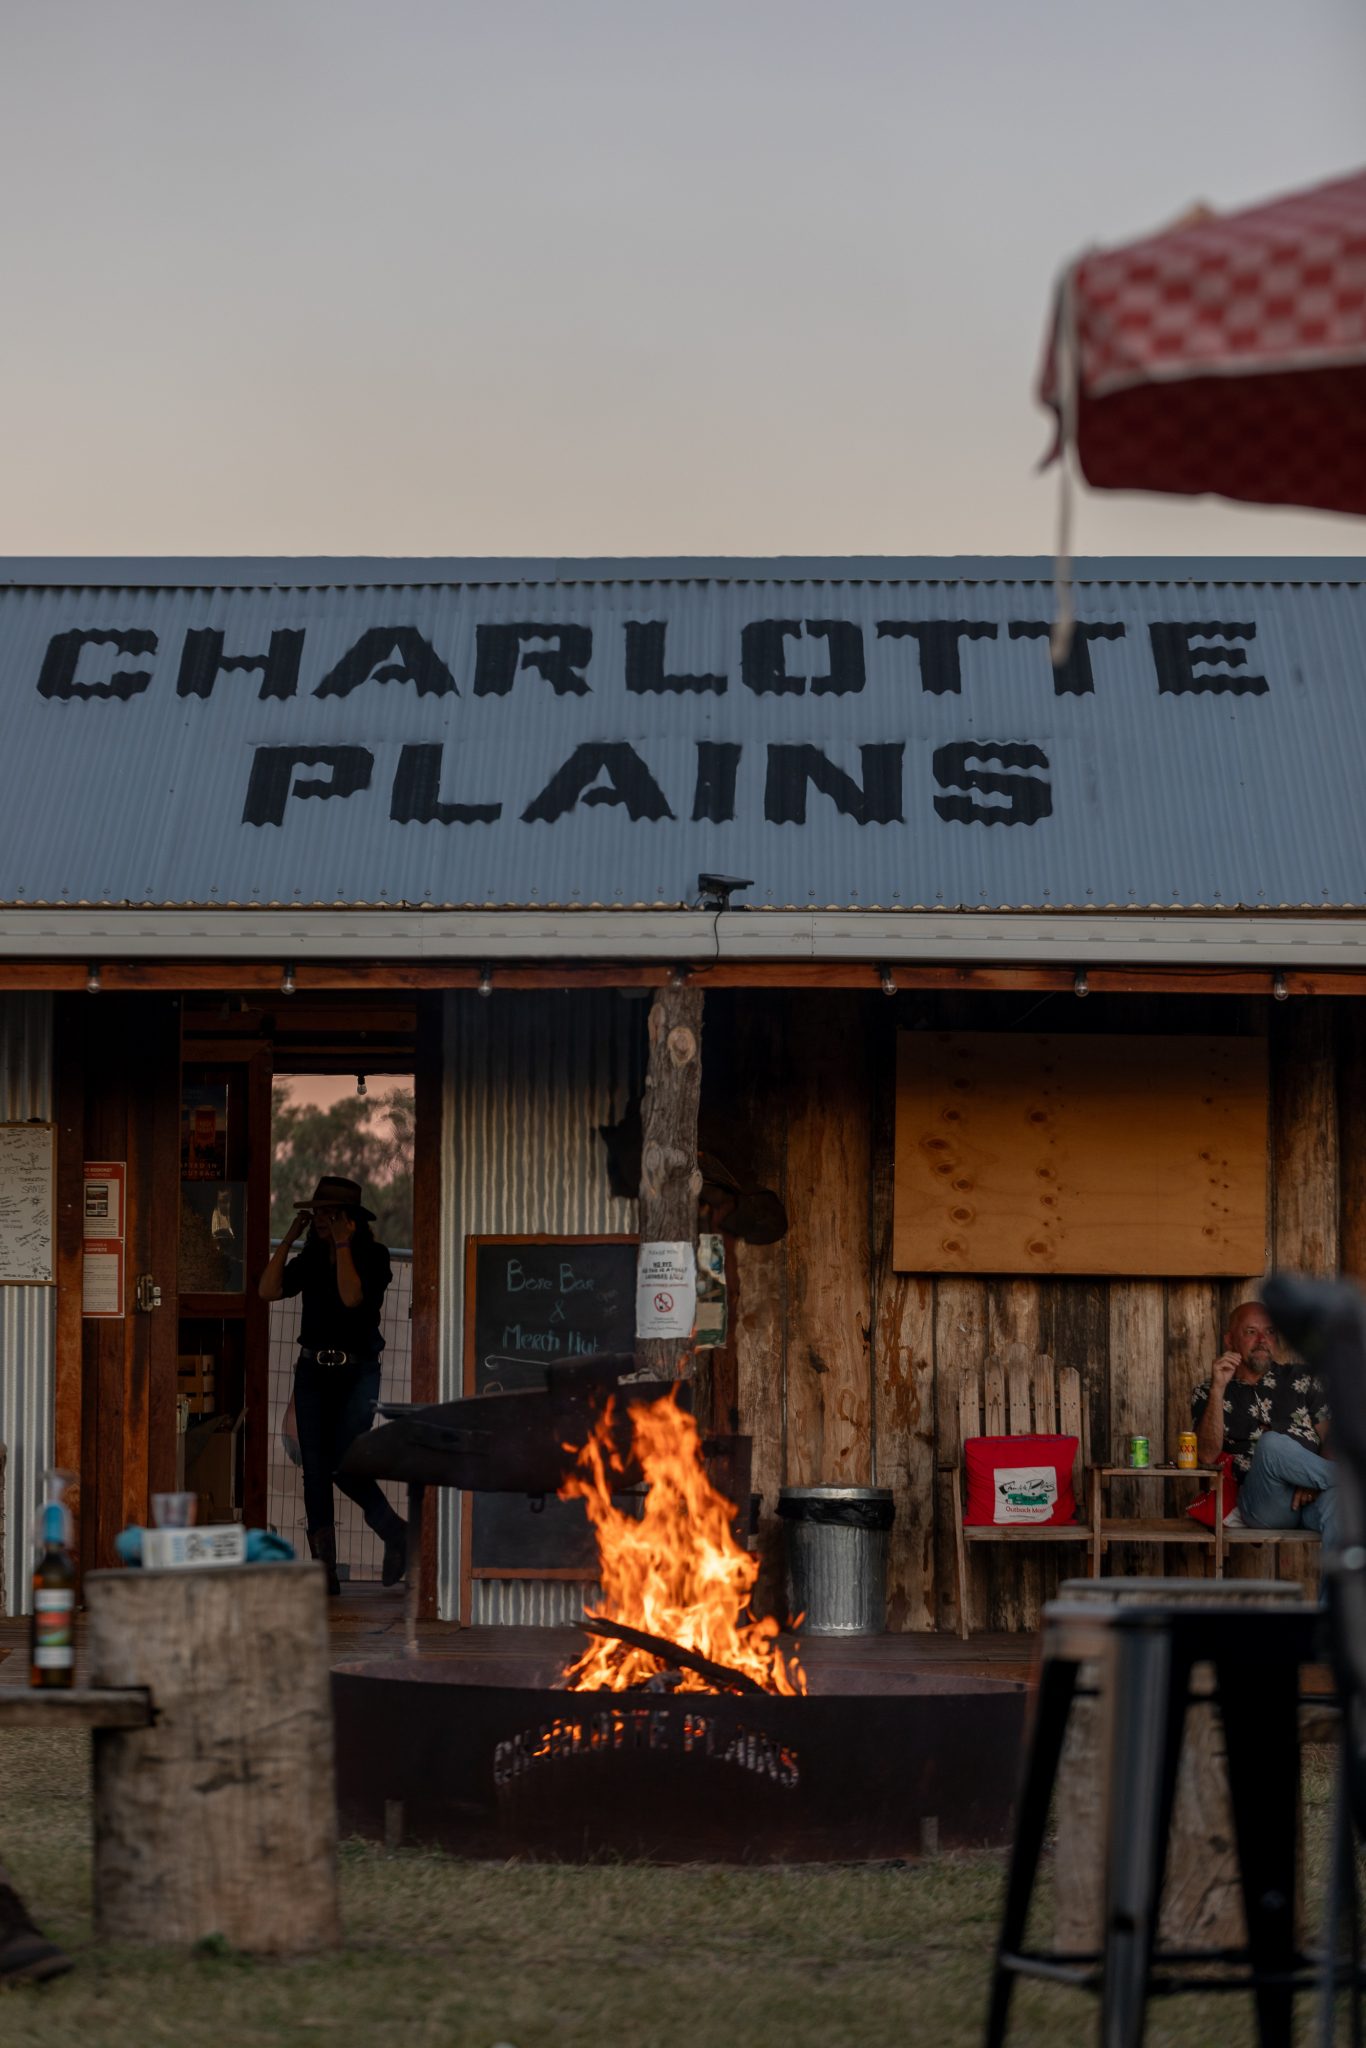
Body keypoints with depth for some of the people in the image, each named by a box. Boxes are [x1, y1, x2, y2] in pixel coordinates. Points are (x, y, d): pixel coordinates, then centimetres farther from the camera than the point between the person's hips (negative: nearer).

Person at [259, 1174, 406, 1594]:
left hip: (357, 1373, -5)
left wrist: (342, 1244, -18)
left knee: (342, 1465, -14)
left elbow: (352, 1297, -22)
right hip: (312, 1371, 5)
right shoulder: (311, 1259, 10)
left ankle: (396, 1532, 12)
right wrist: (289, 1239, -3)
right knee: (315, 1470, 0)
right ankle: (325, 1571, 2)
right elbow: (268, 1290, -2)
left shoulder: (373, 1256, -5)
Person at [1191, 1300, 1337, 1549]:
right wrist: (1218, 1389, -10)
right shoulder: (1208, 1394, 17)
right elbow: (1208, 1455, -1)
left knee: (1335, 1498, -38)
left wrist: (1313, 1483, -9)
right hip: (1260, 1501, -1)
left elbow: (1329, 1437, 12)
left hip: (1311, 1498, 1)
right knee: (1271, 1442, -34)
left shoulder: (1300, 1379, 22)